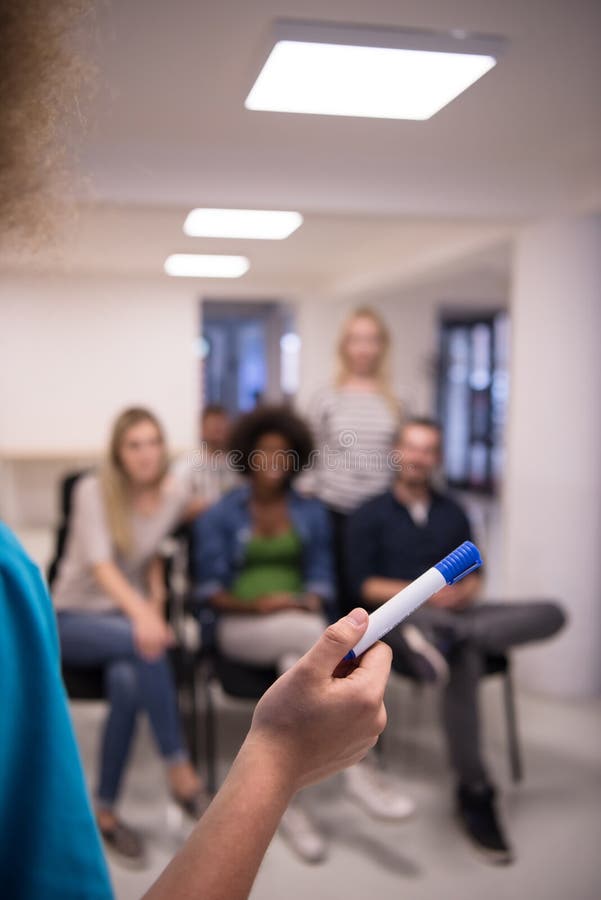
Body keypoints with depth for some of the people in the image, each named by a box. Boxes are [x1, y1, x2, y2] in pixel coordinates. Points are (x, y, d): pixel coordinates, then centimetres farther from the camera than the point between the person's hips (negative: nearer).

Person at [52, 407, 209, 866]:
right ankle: (180, 770, -25)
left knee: (128, 680, -33)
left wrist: (156, 597, -3)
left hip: (129, 616, 3)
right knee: (147, 645, -36)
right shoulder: (93, 489, -15)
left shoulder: (175, 496, -3)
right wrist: (140, 611, -46)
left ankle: (106, 811, -17)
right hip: (74, 617, -3)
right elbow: (100, 563, -28)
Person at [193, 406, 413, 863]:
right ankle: (357, 765, -36)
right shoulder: (219, 516, 7)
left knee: (297, 661, -35)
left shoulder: (312, 513, 14)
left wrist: (310, 601, -15)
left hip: (300, 627, 3)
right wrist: (258, 604, -17)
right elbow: (210, 590, 0)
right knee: (310, 635, -36)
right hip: (240, 626, -3)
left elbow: (321, 578, 9)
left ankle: (284, 797, -31)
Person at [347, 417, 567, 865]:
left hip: (454, 612, 5)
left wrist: (464, 591, -8)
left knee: (551, 614, -21)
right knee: (465, 657, -39)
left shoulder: (453, 513, 20)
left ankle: (450, 638, -41)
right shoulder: (371, 515, 8)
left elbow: (475, 576, 17)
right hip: (401, 619, -5)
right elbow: (366, 586, 0)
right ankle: (475, 792, -32)